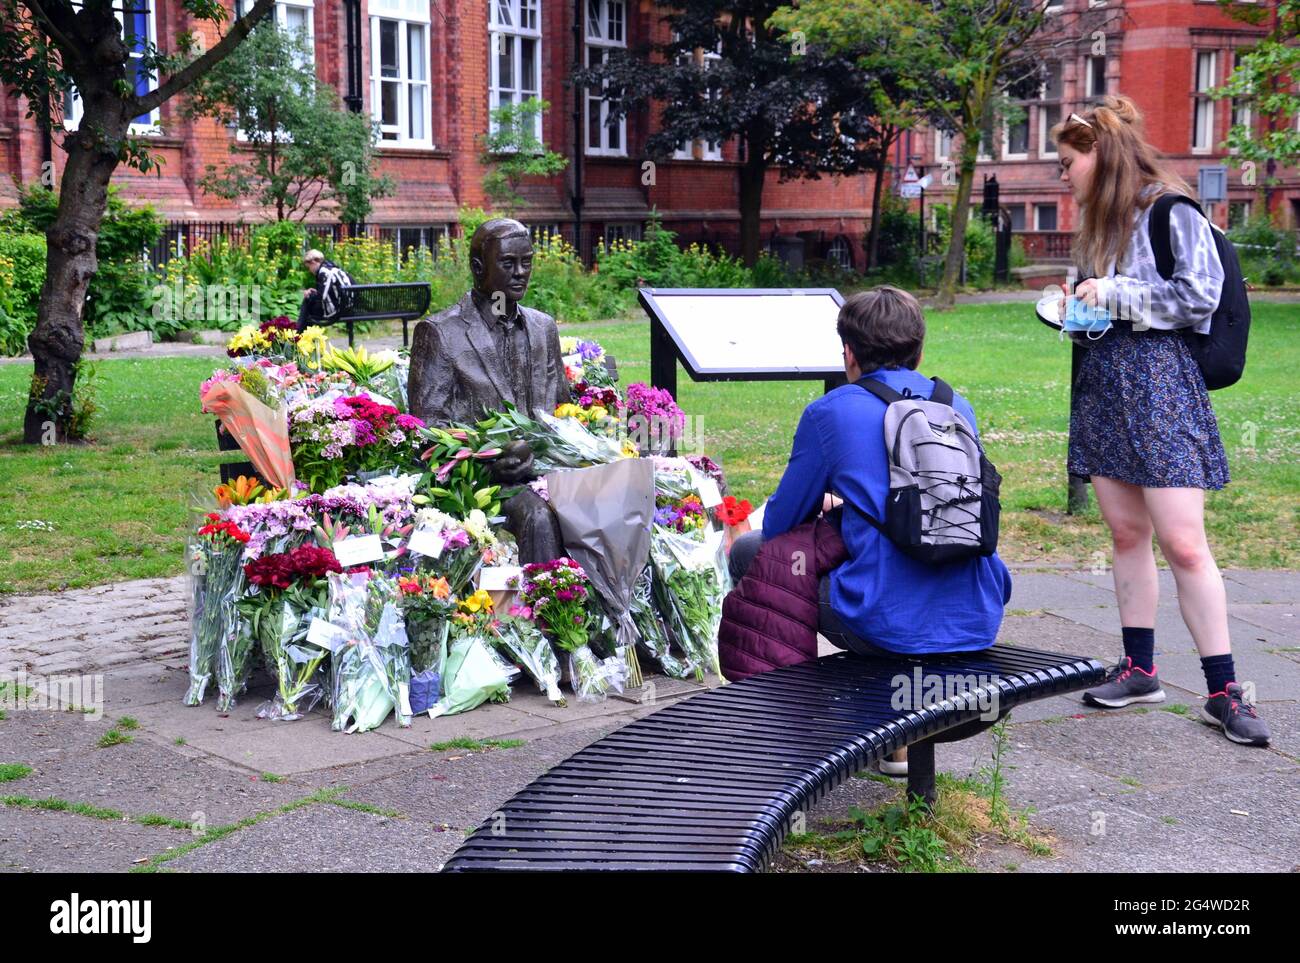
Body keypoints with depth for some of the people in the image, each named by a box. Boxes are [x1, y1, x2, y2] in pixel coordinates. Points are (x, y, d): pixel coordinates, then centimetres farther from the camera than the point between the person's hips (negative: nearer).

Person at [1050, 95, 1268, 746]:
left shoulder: (1171, 213, -7)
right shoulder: (1099, 226, 17)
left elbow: (1199, 296, -14)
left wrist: (1115, 294, -11)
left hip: (1158, 382, -8)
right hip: (1103, 387, 8)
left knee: (1182, 543, -10)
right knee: (1125, 533, 9)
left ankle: (1223, 692, -5)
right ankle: (1139, 670, 17)